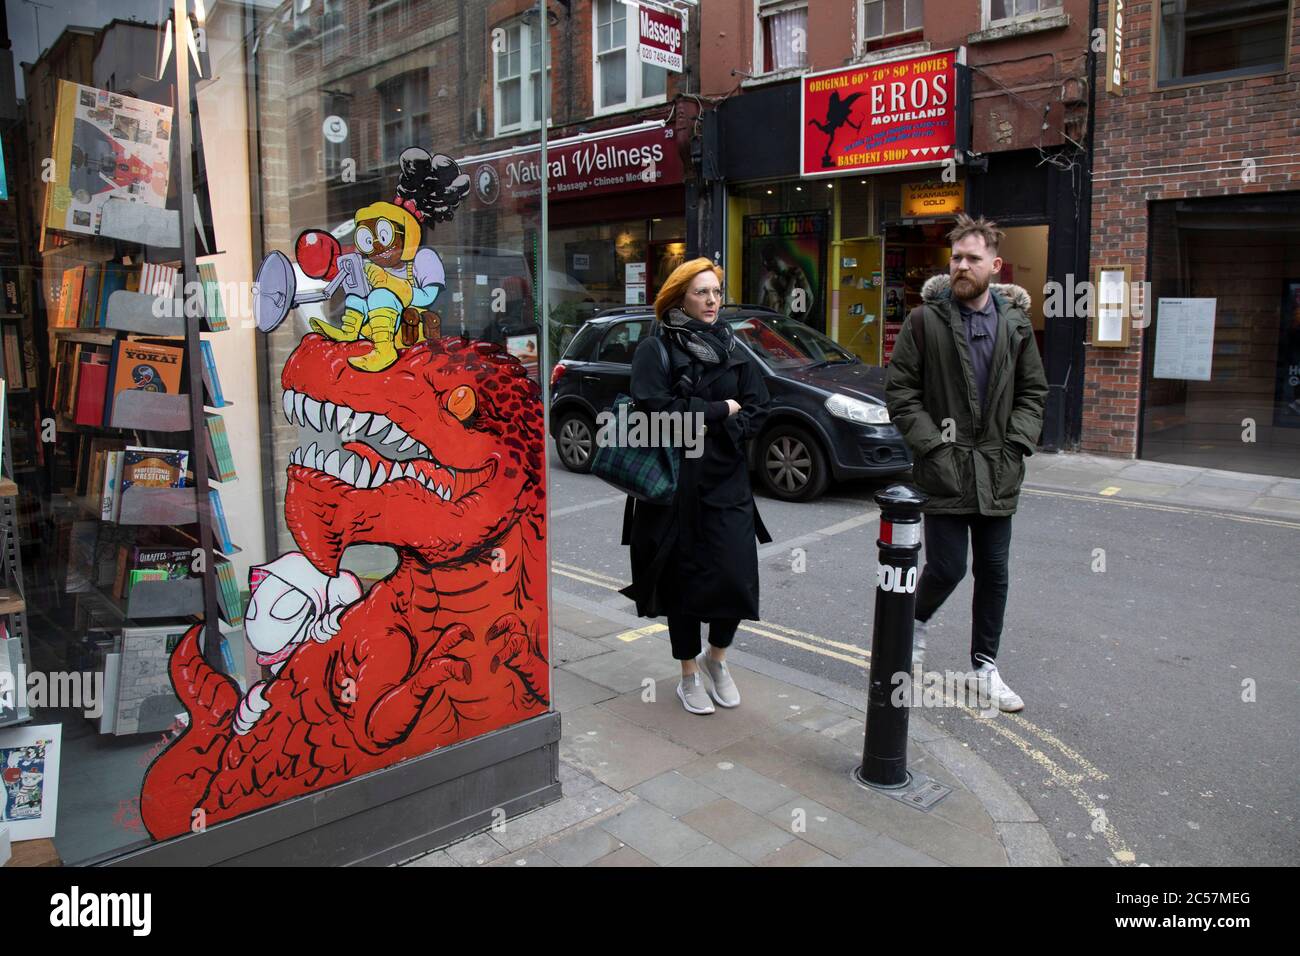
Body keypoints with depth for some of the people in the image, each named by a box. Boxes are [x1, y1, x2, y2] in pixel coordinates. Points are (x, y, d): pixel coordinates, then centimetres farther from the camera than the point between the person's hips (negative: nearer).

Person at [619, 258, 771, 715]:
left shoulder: (730, 347, 11)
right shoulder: (655, 348, -3)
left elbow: (757, 407, 6)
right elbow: (657, 408, -17)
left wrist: (716, 431, -11)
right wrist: (721, 410, -9)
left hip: (727, 480, 4)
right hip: (676, 484, -3)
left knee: (736, 574, -3)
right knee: (684, 579, 5)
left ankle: (716, 658, 25)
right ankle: (689, 676, 24)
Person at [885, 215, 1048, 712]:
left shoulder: (1015, 322, 6)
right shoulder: (924, 320, -5)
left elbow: (1033, 391, 13)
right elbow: (899, 390, -5)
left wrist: (1017, 443, -1)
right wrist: (932, 444, -12)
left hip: (998, 474, 4)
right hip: (944, 470, -4)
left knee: (994, 573, 10)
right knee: (947, 568, -3)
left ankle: (985, 668, 24)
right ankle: (917, 621, 30)